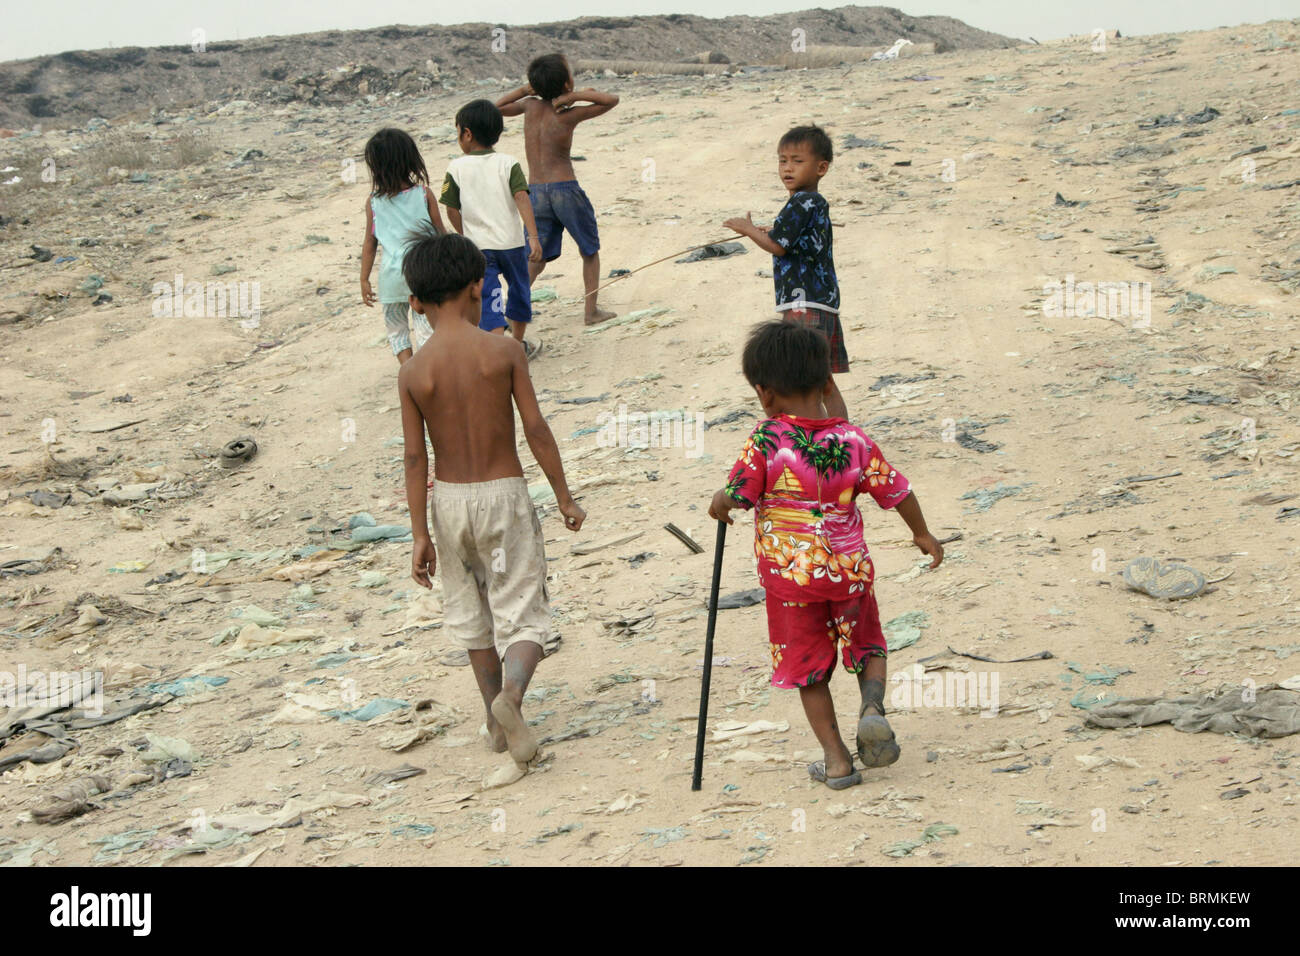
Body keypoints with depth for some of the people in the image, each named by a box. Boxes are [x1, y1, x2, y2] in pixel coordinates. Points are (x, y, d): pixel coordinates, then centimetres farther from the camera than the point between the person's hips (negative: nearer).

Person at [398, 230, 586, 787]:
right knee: (523, 615, 4)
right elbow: (536, 429, -9)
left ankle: (498, 721, 31)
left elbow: (415, 458, -7)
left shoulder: (414, 373, -8)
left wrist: (419, 534, -1)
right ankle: (511, 694, -27)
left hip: (450, 498, 2)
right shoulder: (504, 351, -11)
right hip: (504, 494, -2)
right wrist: (564, 496, 2)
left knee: (470, 610, 22)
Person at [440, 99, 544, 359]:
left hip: (478, 245, -2)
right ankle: (519, 345, 37)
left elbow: (452, 210, -1)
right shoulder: (508, 163, -5)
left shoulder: (457, 168, -6)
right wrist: (533, 237, -18)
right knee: (518, 289, 22)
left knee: (489, 300, -1)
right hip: (512, 240, 2)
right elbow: (522, 199, -15)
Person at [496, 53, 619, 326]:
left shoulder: (530, 105, 2)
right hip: (565, 189, -4)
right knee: (590, 250, 15)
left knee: (536, 257, 10)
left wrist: (524, 90, 13)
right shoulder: (568, 115, -11)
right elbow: (611, 100, -10)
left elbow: (497, 108, 20)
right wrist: (576, 96, -12)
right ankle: (591, 310, 19)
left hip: (535, 192, 4)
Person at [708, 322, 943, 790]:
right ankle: (872, 706, -6)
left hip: (789, 575, -2)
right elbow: (896, 491, 2)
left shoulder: (765, 441, -15)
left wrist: (719, 503, 13)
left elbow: (738, 495, -12)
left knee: (808, 666, 12)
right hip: (849, 567, 2)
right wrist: (922, 534, 20)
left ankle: (836, 759, 13)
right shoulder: (855, 441, -6)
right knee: (868, 645, 23)